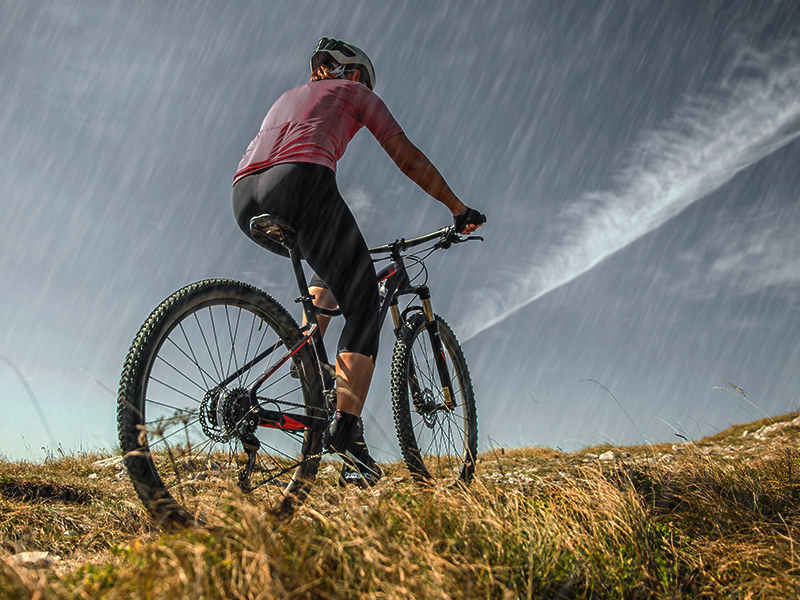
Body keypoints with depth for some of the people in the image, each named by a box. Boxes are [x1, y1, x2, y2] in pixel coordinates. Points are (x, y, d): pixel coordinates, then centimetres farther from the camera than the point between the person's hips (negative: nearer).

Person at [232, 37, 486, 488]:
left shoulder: (288, 97, 40)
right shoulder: (355, 92, 24)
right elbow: (410, 159, 19)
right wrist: (460, 210, 26)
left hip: (246, 201, 7)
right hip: (300, 184, -7)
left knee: (332, 268, 32)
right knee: (364, 307, 0)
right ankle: (346, 430, -14)